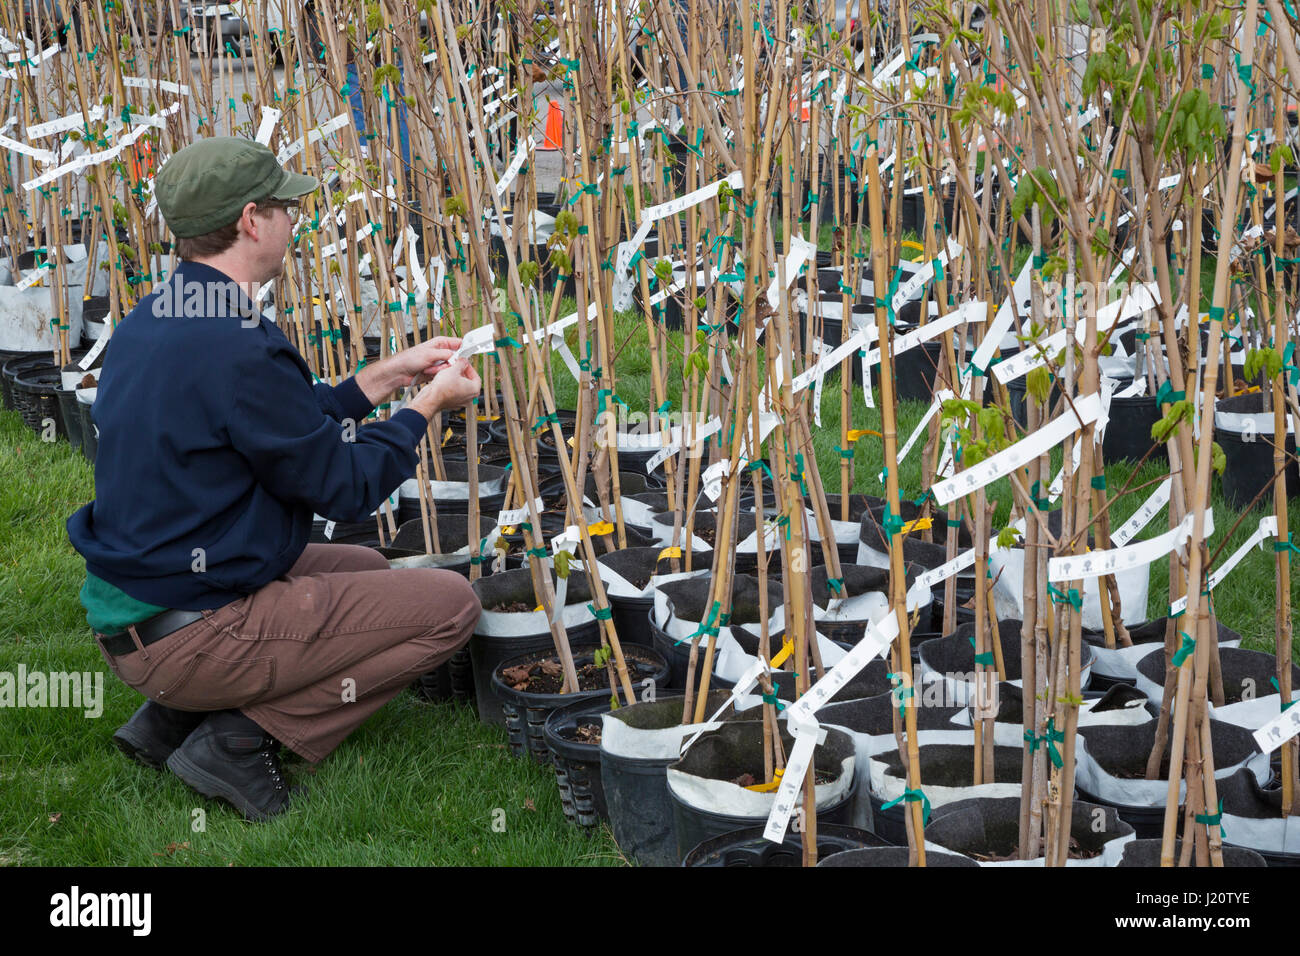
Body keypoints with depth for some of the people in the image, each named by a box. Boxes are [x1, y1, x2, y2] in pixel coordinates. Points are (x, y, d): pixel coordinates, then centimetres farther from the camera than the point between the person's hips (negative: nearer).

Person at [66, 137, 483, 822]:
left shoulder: (149, 322, 8)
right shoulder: (236, 346, -23)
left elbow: (291, 427, 15)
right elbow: (346, 486, -14)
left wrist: (390, 374, 17)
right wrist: (427, 404, 1)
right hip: (187, 632, -10)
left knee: (368, 567, 29)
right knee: (451, 603, -4)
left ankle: (172, 715, 16)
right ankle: (242, 737, -5)